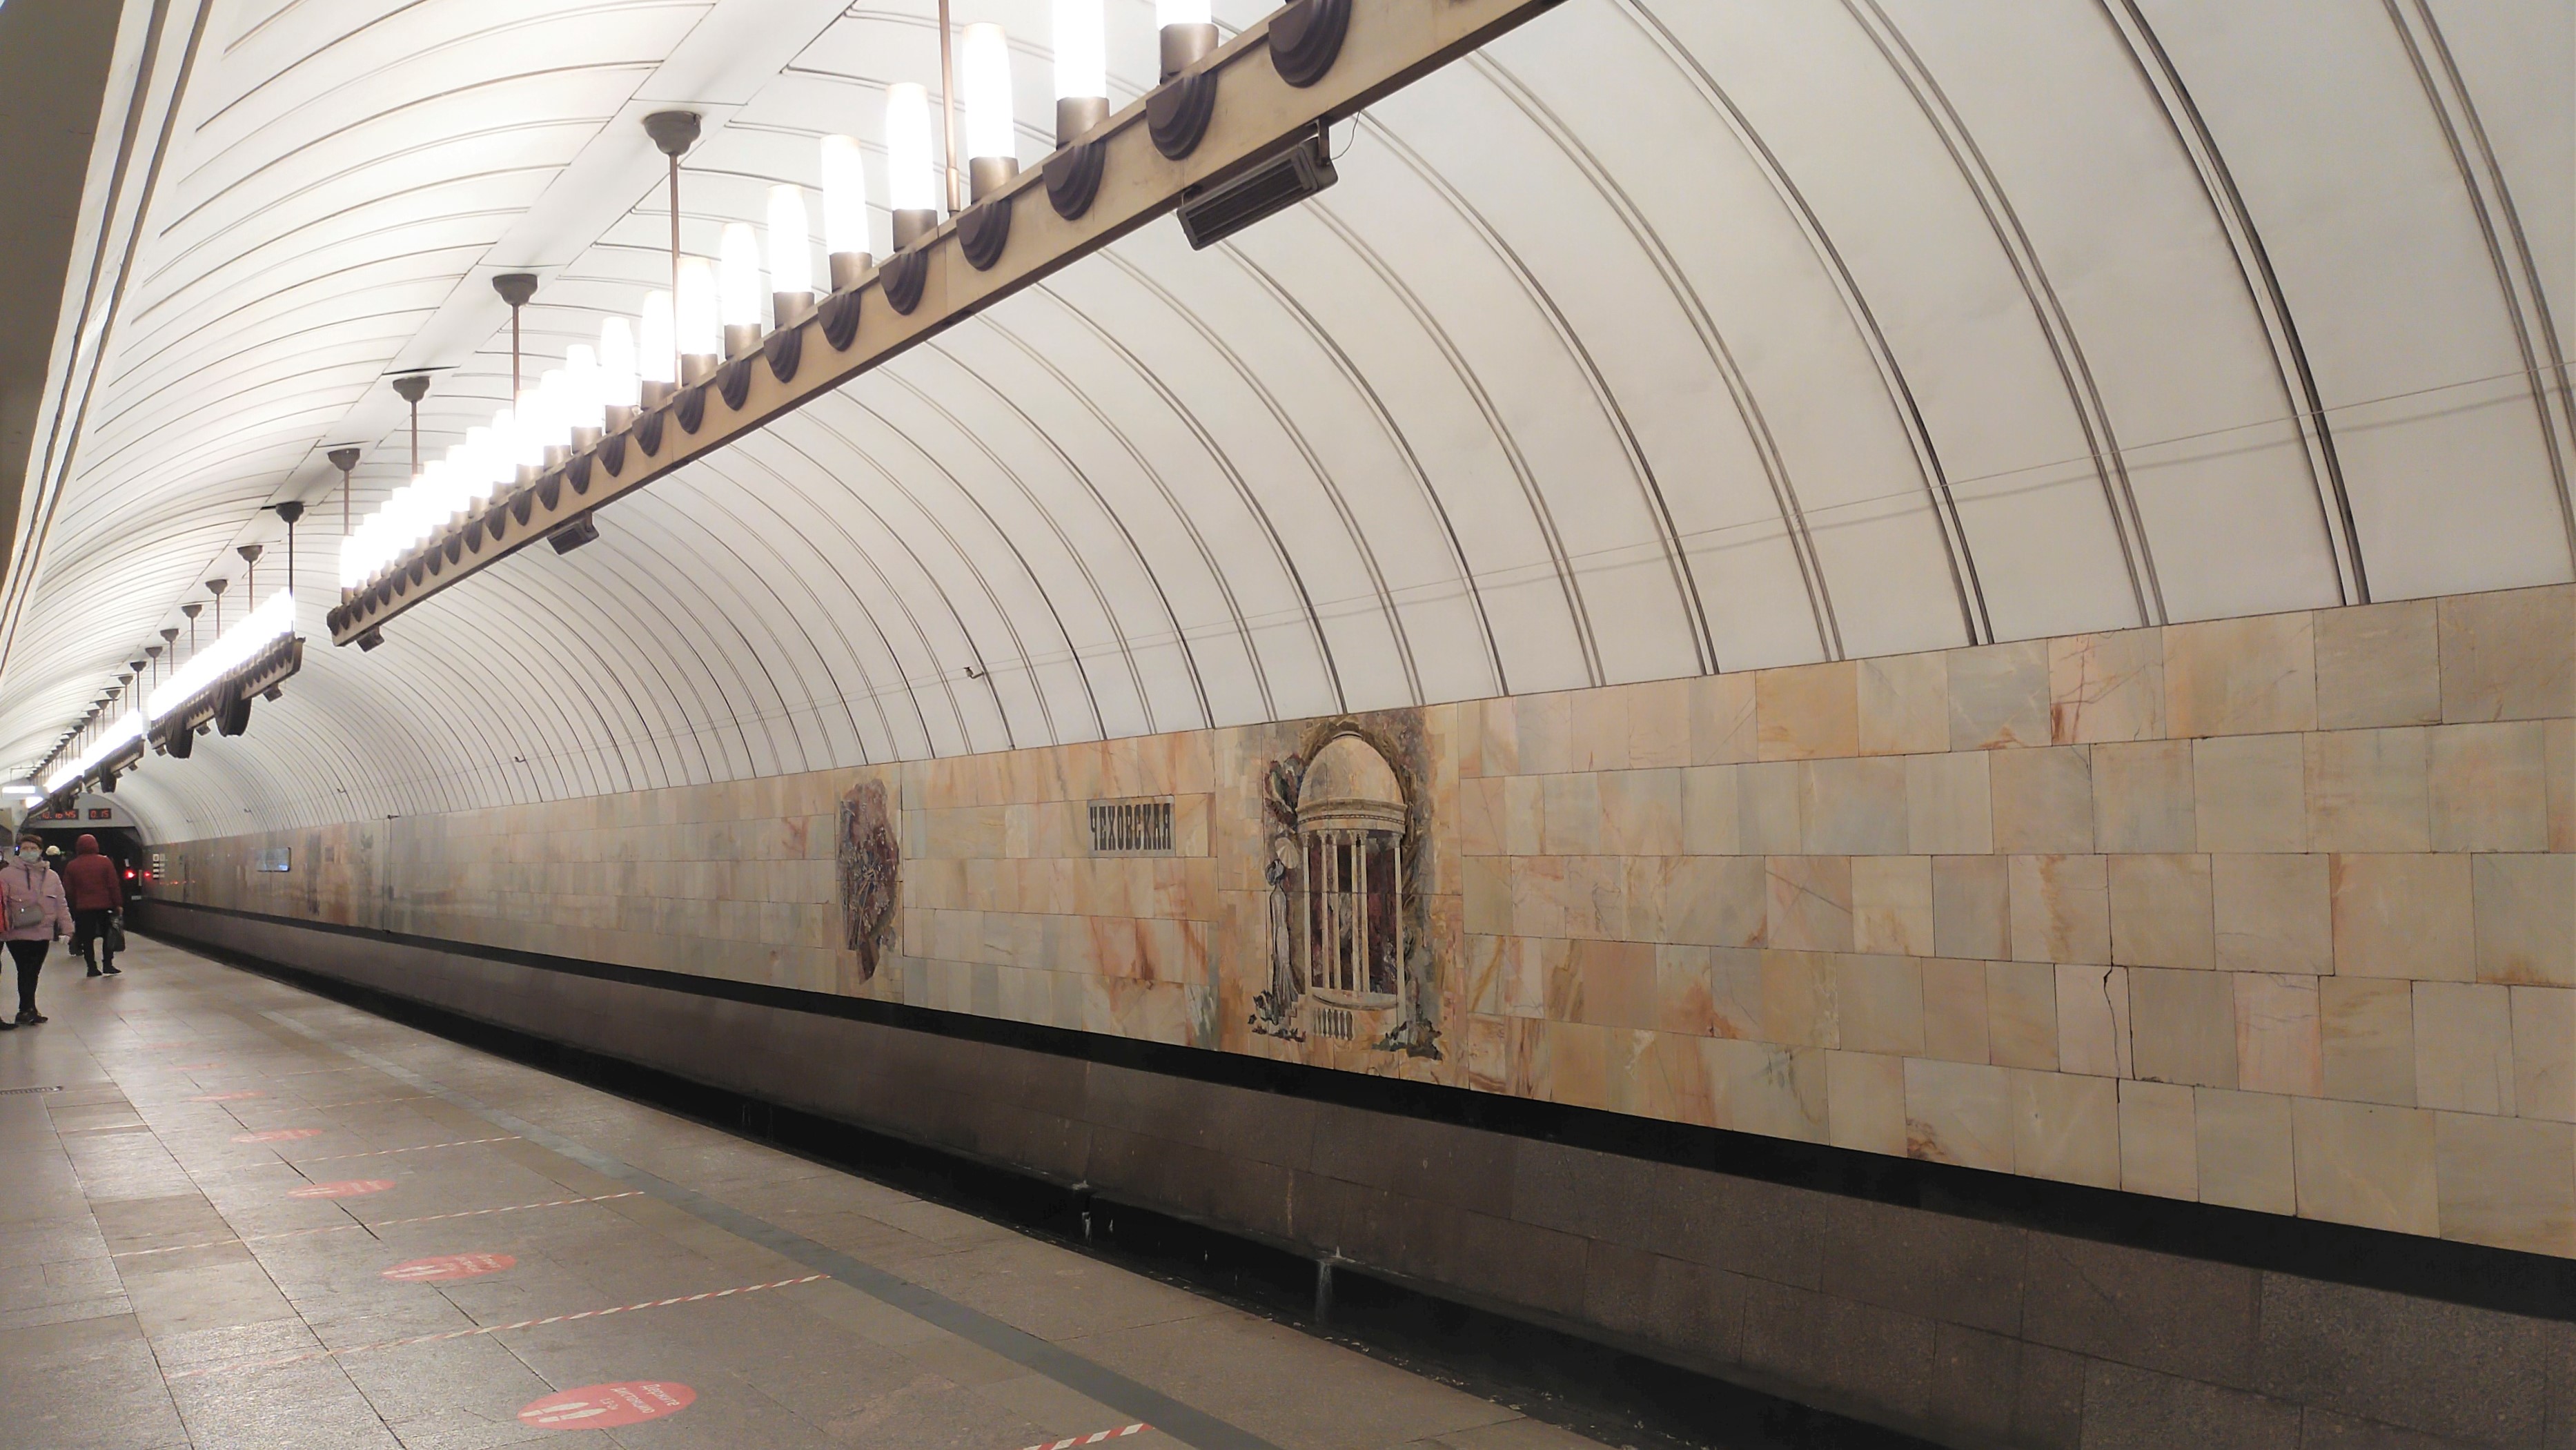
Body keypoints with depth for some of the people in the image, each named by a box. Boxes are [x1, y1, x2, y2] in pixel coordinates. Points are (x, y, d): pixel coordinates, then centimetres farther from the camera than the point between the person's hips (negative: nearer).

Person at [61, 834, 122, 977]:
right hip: (104, 906, -1)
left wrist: (72, 908, 11)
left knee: (87, 939, 6)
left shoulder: (72, 866, 2)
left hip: (82, 907, 1)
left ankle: (92, 967, 4)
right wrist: (118, 904, -1)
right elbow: (114, 885, -6)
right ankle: (108, 966, -1)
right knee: (108, 935, 6)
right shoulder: (105, 862, -3)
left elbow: (68, 891, 4)